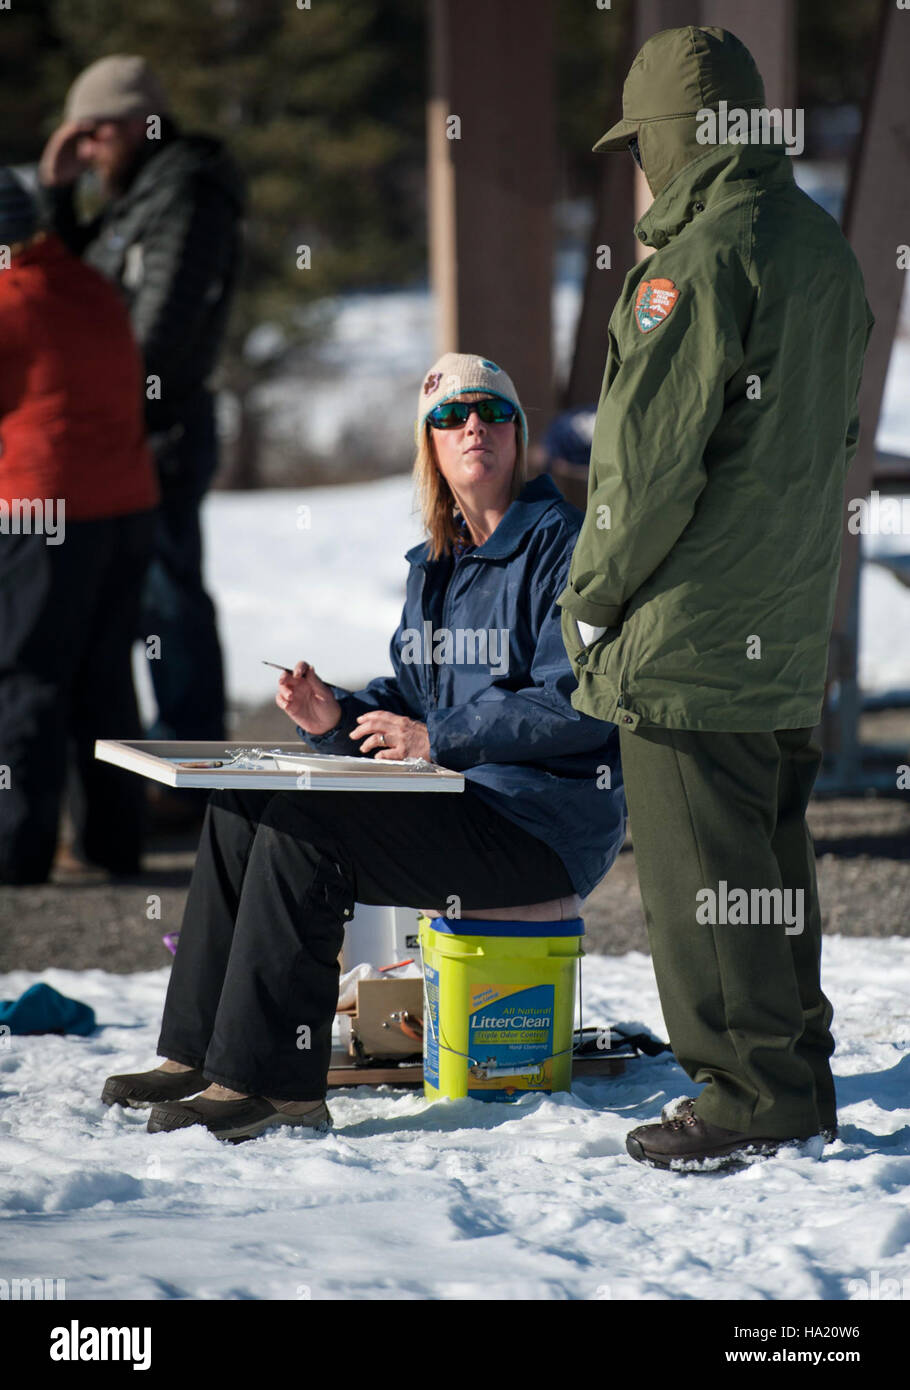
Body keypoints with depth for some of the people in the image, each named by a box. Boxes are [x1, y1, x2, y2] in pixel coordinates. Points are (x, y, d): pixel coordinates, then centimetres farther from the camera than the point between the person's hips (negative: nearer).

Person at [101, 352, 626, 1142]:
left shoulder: (560, 545, -9)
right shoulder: (435, 564, 17)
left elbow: (579, 707, -18)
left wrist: (438, 740, -21)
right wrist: (338, 718, -1)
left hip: (544, 824, -9)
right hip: (462, 799, 9)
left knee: (303, 825, -25)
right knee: (239, 806, -2)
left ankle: (272, 1083, -23)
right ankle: (200, 1053, -2)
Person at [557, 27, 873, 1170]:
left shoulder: (698, 259, -16)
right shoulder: (822, 248, 13)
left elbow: (650, 454, -18)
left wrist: (592, 593, -7)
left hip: (687, 641, -9)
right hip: (789, 627, 9)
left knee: (700, 870, -3)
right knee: (771, 856, 16)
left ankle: (749, 1090, 0)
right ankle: (797, 1074, 22)